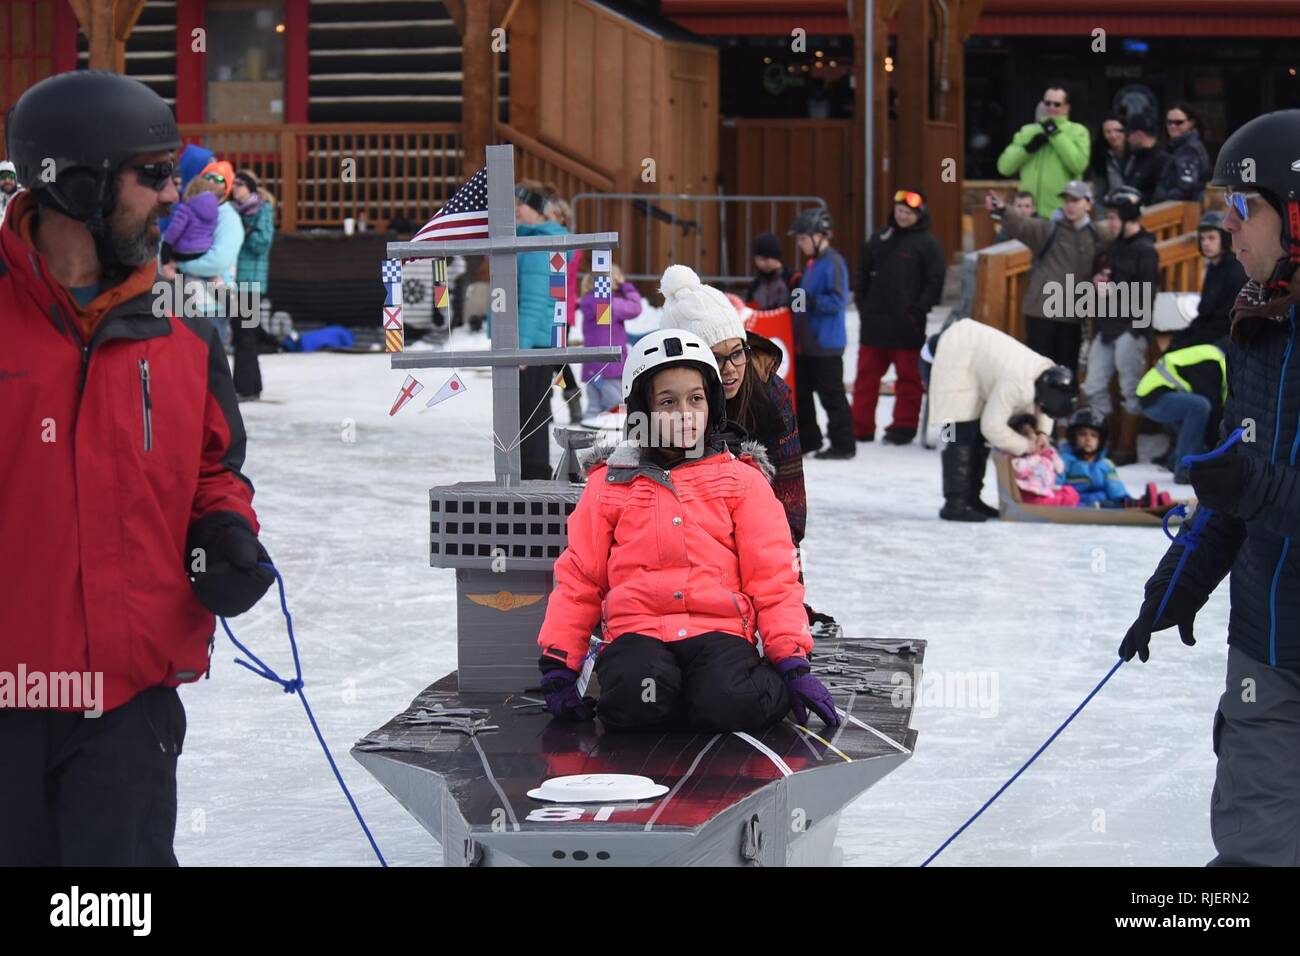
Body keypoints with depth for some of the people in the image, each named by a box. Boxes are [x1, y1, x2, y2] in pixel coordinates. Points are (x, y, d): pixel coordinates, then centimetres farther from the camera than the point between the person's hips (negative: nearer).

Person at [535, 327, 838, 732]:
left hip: (719, 628, 0)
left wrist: (792, 661, -2)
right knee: (635, 703, -35)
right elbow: (579, 579, 16)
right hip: (637, 631, 0)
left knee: (726, 707, -32)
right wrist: (557, 663, 6)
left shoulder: (741, 480, 15)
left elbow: (772, 578, 10)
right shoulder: (610, 483, 16)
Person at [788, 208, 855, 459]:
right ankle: (807, 439, 26)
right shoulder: (811, 263, 13)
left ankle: (843, 444, 3)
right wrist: (794, 297, 7)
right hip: (805, 342, 10)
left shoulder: (833, 263, -15)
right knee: (801, 392, 15)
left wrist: (810, 301, -28)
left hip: (826, 344, -10)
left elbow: (837, 300, -22)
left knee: (831, 395, -3)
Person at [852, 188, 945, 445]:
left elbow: (935, 282, -7)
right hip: (874, 321, 5)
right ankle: (859, 427, 12)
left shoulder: (927, 243, -3)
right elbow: (863, 274, 16)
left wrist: (918, 310, -13)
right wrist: (862, 304, 7)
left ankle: (904, 426, 11)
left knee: (908, 376, 3)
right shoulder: (880, 239, 11)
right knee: (867, 375, 7)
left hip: (907, 325, -5)